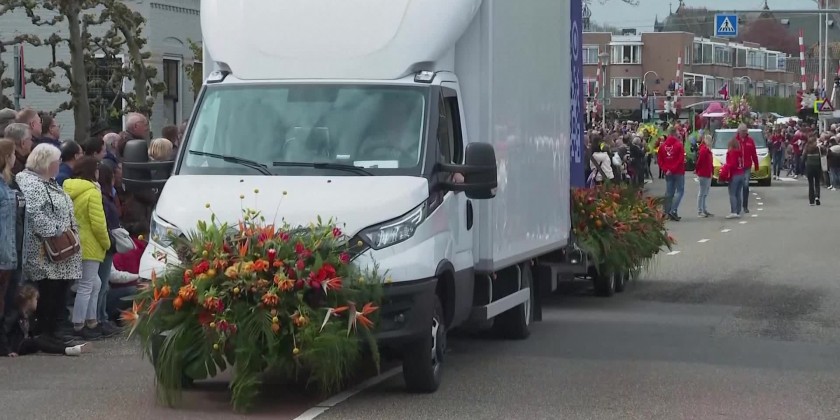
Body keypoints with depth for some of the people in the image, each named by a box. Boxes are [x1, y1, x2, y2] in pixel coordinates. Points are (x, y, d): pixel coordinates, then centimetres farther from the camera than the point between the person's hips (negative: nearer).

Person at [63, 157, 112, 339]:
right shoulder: (92, 192, -15)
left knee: (94, 284, 18)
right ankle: (78, 326, 1)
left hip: (75, 244, 8)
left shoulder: (69, 190, 9)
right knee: (86, 286, -2)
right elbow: (98, 224, -19)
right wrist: (106, 243, -5)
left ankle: (92, 322, 22)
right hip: (89, 246, -8)